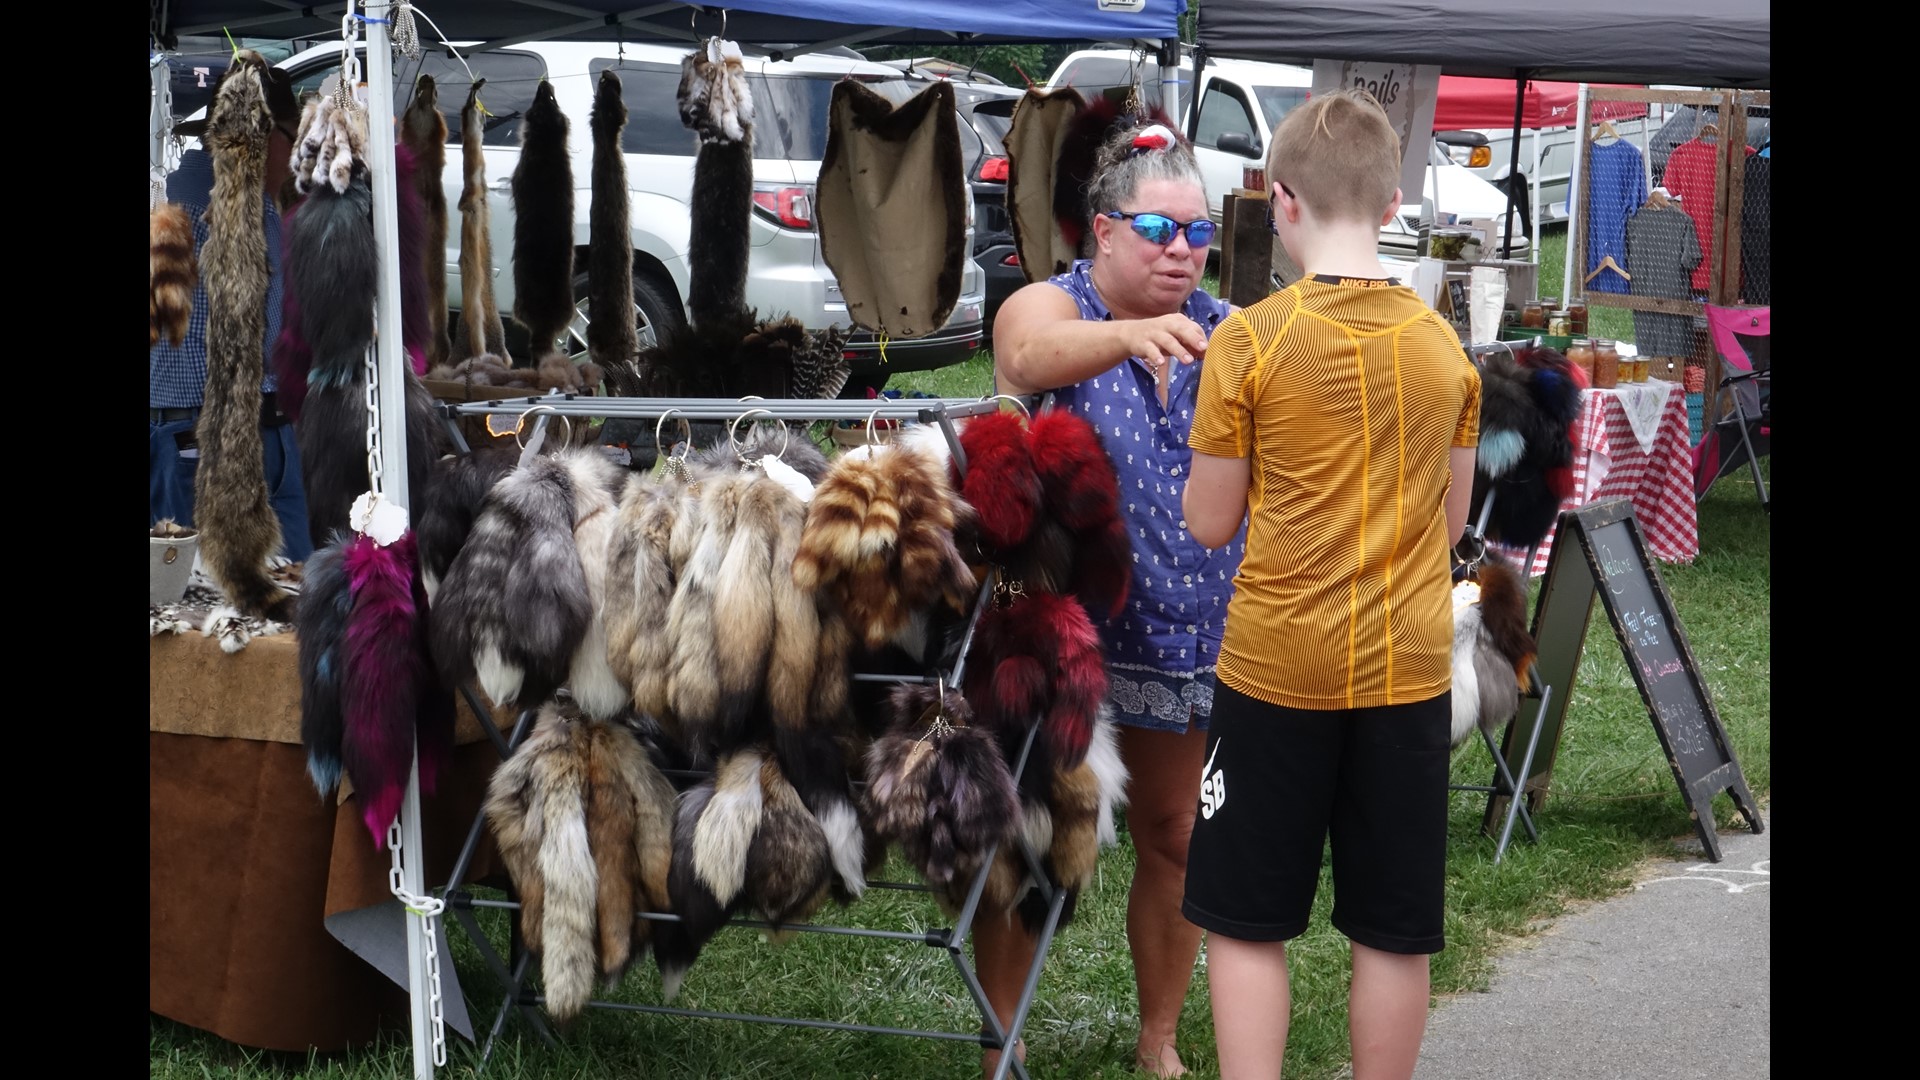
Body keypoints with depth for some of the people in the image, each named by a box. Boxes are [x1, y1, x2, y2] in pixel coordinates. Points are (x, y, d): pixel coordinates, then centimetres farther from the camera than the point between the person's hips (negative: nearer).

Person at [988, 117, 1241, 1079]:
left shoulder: (1226, 332, 6)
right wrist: (1133, 334, -52)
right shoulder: (1048, 307, -7)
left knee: (1174, 839, 11)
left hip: (1188, 632, 4)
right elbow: (1032, 357, -32)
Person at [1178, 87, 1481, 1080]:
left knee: (1247, 926, 8)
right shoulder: (1445, 347, 0)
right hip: (1408, 672, 3)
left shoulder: (1250, 341, -10)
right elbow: (1449, 522, 8)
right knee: (1394, 934, 10)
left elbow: (1209, 524, -5)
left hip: (1276, 671, -3)